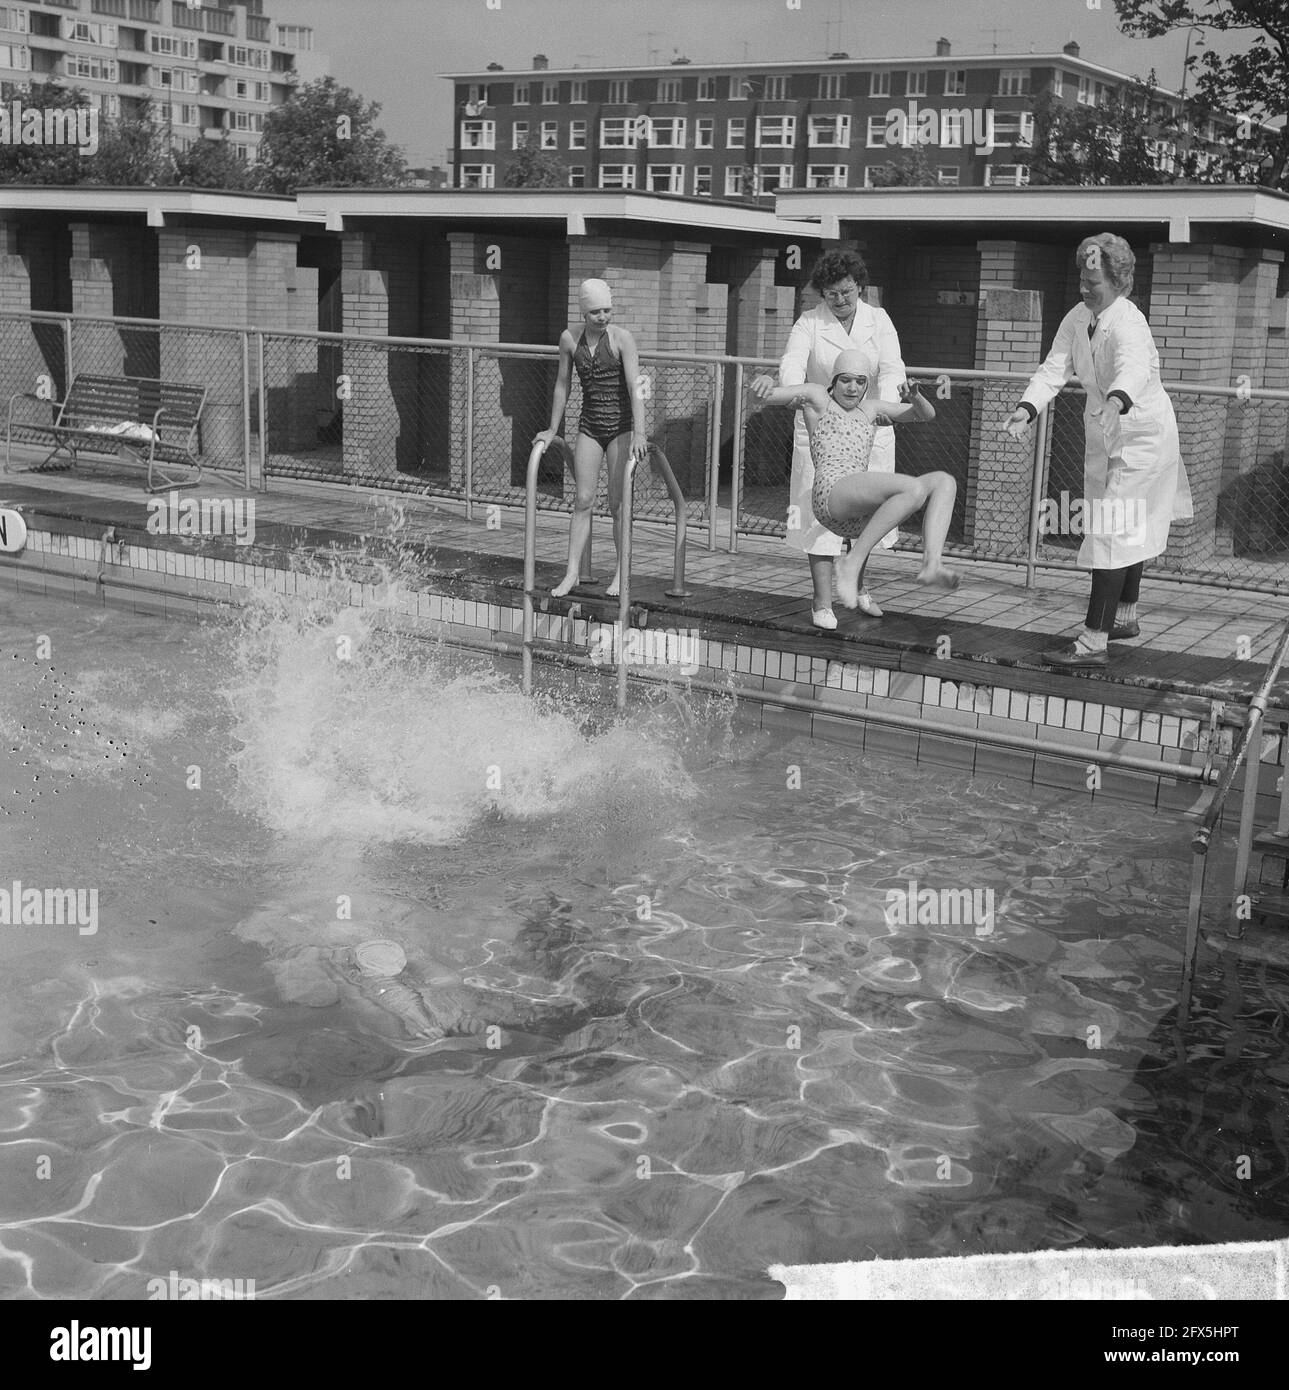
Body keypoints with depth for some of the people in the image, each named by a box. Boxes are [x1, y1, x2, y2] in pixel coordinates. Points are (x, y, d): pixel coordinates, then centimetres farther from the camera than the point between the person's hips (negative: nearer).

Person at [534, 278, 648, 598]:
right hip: (589, 425, 3)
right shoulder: (569, 338, 0)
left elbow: (634, 387, -19)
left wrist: (639, 433, -29)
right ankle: (571, 573, 1)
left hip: (621, 425, -3)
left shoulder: (622, 338, -11)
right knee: (583, 500, -1)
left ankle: (622, 573, 10)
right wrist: (552, 430, 14)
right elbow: (562, 385, 11)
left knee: (618, 503, -1)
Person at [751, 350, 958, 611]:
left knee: (944, 481, -5)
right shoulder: (818, 398, 15)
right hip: (831, 493, -7)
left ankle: (931, 565, -24)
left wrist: (914, 397, 9)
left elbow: (927, 414, 33)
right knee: (915, 488, -29)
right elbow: (760, 395, 4)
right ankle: (852, 562, -26)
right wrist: (766, 381, -21)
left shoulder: (868, 409, 31)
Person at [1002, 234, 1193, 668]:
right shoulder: (1078, 318, -3)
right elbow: (1054, 368, -11)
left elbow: (1135, 369, -46)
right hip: (1105, 436, 8)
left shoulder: (1128, 323, -26)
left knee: (1115, 532, -14)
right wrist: (1027, 409, -29)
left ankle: (1093, 643, -16)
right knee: (1128, 529, 22)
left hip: (1142, 436, -8)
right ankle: (1126, 616, 39)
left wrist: (1115, 402, -68)